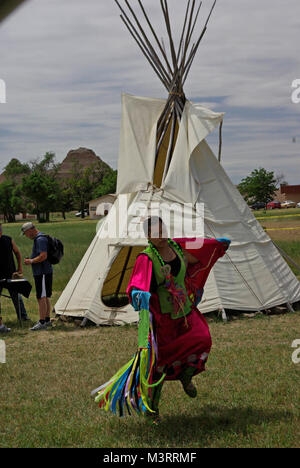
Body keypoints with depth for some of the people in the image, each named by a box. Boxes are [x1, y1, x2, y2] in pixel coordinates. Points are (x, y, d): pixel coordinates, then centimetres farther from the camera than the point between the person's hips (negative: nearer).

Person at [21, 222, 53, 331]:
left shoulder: (40, 239, -16)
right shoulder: (38, 238, 17)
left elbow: (43, 256, -25)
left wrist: (31, 261, -14)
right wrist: (31, 260, 12)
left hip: (43, 273, -11)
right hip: (42, 272, 11)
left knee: (41, 298, -9)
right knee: (45, 297, 16)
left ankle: (42, 323, -8)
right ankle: (47, 320, 23)